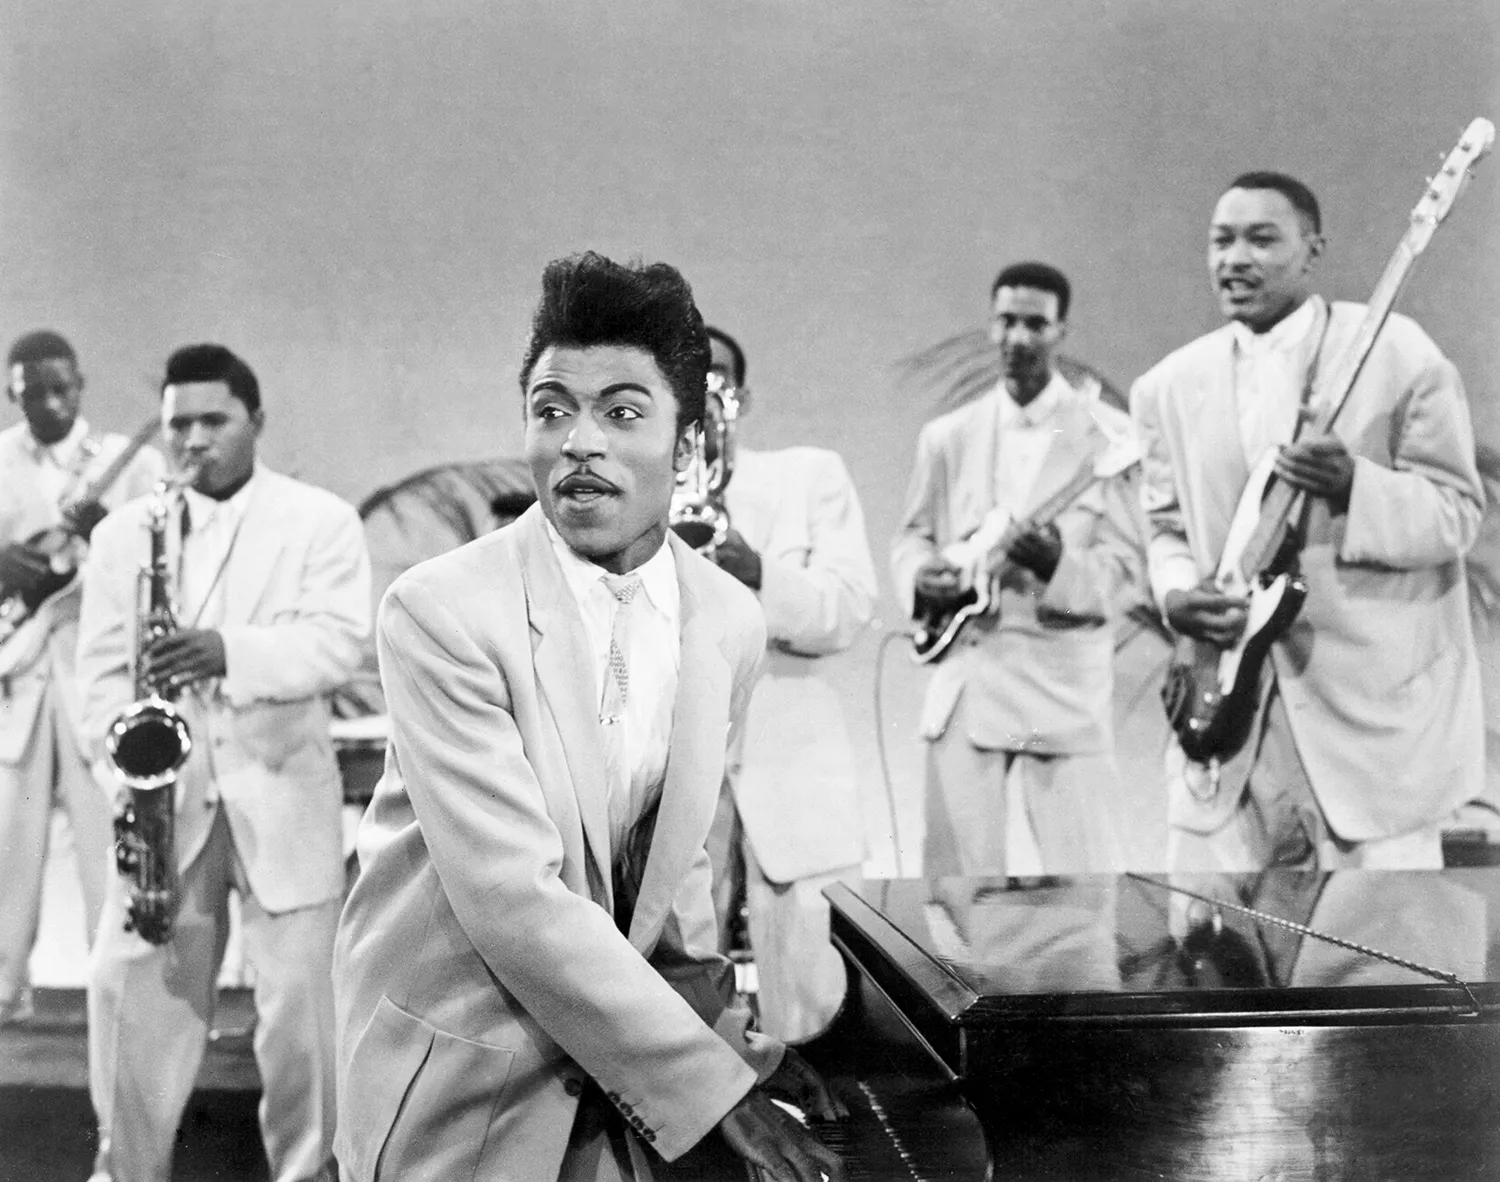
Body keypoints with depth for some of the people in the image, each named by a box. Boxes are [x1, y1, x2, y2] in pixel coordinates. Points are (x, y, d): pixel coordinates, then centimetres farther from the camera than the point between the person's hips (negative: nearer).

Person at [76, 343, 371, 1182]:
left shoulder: (322, 521, 2)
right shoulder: (124, 533, 10)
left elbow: (339, 641, -11)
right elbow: (103, 668, 6)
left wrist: (230, 651, -27)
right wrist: (124, 770, -10)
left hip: (281, 792, -2)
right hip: (164, 792, 2)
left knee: (299, 995, 1)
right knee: (131, 985, 0)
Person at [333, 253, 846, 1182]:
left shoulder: (732, 624, -2)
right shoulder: (443, 612, -19)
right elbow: (512, 897, -24)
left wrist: (696, 976, -8)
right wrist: (716, 1084, -23)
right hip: (454, 1092, -4)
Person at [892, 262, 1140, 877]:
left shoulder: (1107, 434, 0)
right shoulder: (947, 435, 11)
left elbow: (1124, 558, -3)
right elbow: (911, 536, 17)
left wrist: (1058, 564, -23)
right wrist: (922, 573, -6)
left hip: (1062, 679, -3)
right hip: (963, 680, 3)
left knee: (1076, 859, -3)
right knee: (960, 858, 6)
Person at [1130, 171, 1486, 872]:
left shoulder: (1399, 355, -5)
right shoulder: (1171, 386, 7)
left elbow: (1458, 511, -5)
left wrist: (1356, 490, -24)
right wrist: (1175, 593, -6)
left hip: (1374, 702, -3)